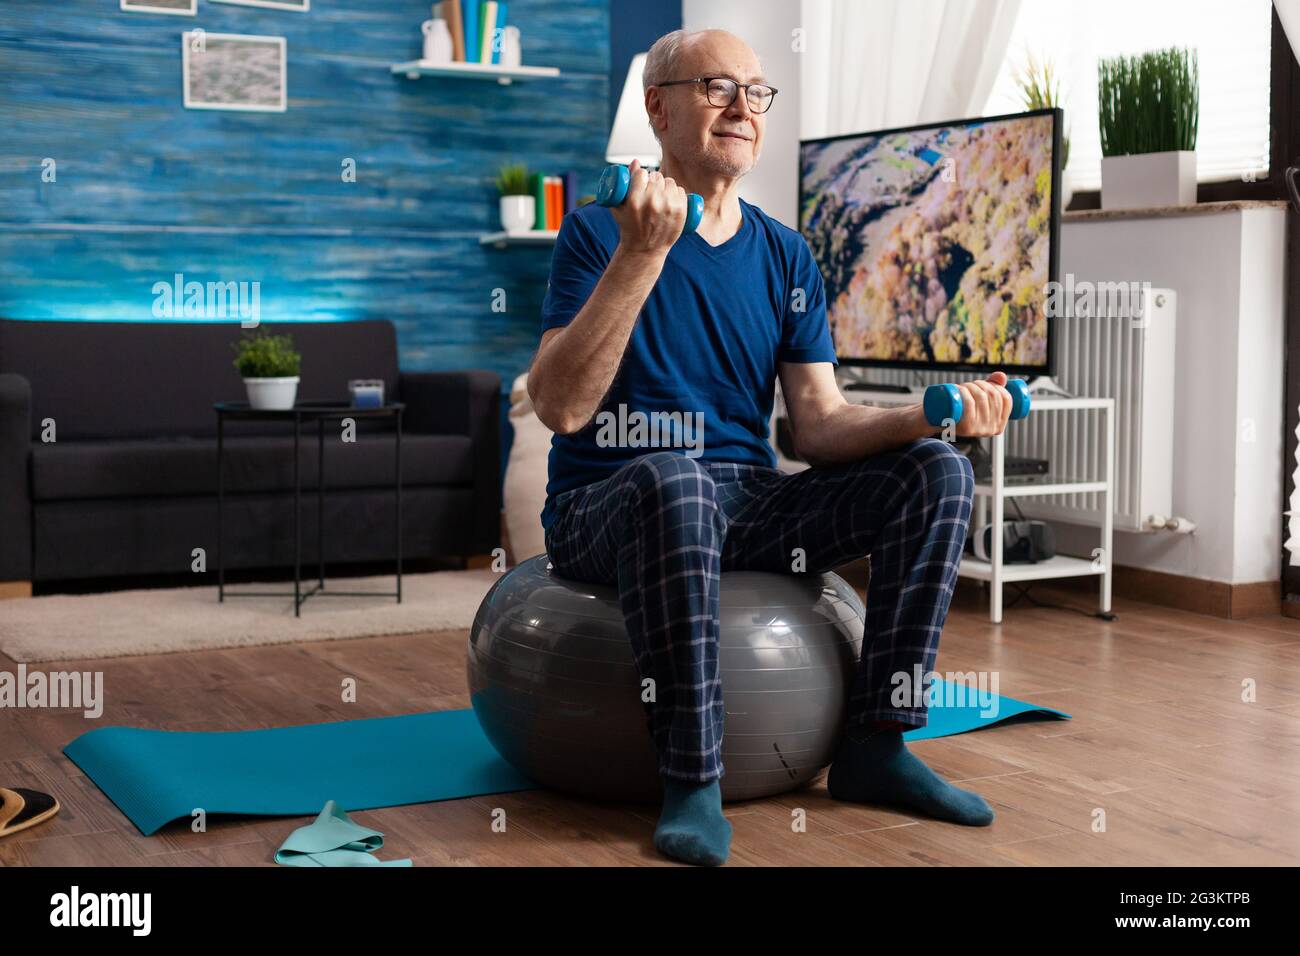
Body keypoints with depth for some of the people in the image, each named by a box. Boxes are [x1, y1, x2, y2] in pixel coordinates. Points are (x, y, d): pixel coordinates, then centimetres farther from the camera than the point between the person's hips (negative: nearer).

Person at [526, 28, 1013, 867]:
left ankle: (875, 746, -9)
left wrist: (925, 416, -18)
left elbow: (820, 425, 2)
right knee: (673, 477, -40)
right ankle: (693, 786, -29)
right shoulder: (602, 232, -7)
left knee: (938, 473, -11)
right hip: (607, 507, -5)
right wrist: (641, 255, -29)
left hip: (747, 508, 6)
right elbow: (561, 408, -21)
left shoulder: (786, 256, 9)